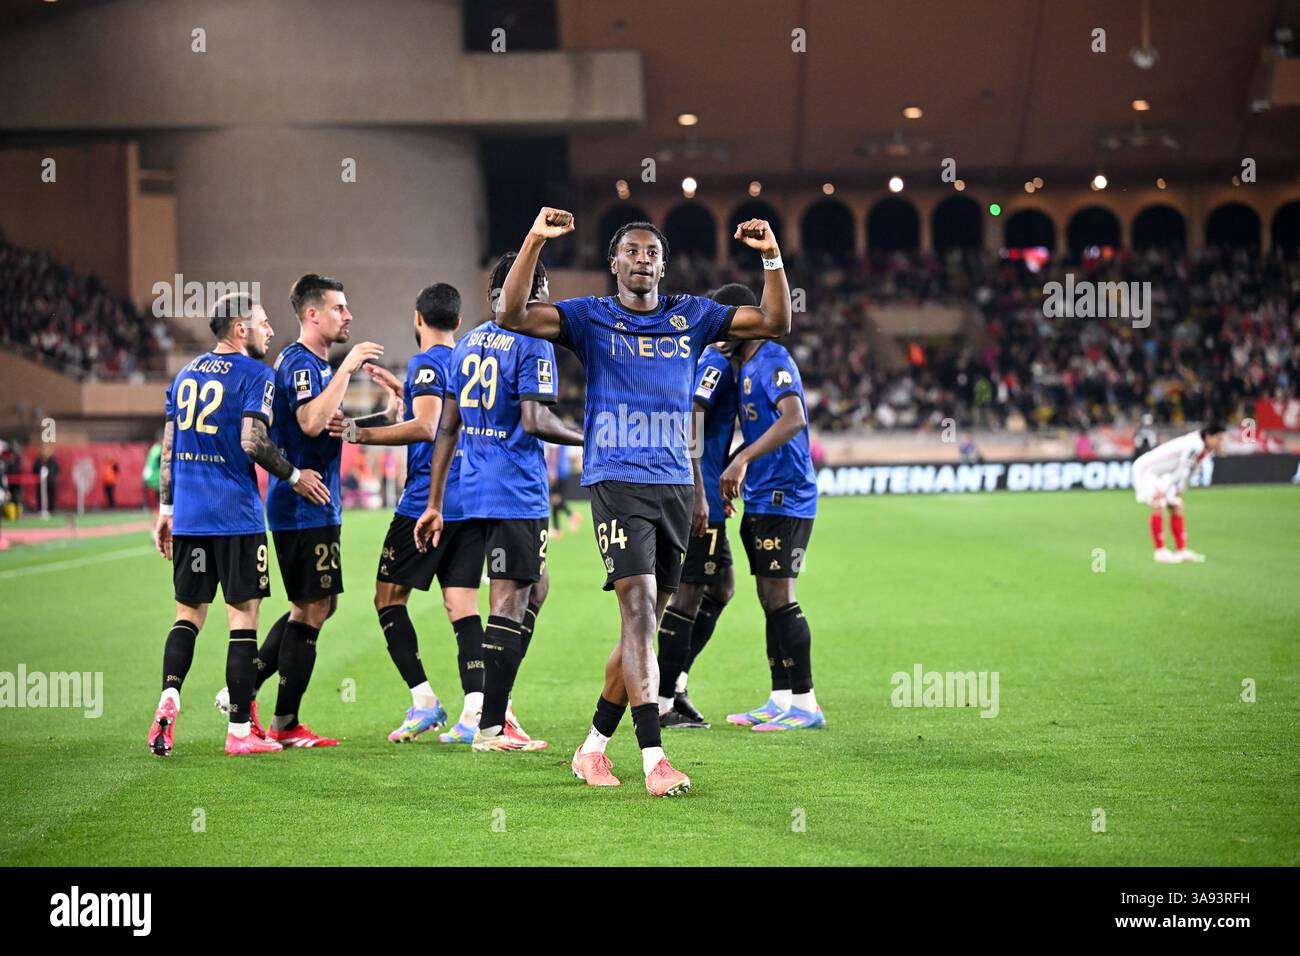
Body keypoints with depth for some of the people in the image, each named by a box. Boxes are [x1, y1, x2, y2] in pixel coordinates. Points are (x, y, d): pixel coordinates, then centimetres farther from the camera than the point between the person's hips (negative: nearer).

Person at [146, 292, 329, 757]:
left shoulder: (185, 375, 15)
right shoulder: (255, 375, -5)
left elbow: (169, 447, 15)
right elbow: (252, 442, -16)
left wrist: (166, 508, 20)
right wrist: (295, 476, -3)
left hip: (188, 514, 6)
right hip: (236, 514, -6)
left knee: (189, 611, 13)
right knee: (243, 614, 0)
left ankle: (169, 697, -9)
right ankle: (240, 730, 1)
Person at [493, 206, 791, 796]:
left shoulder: (692, 317, 13)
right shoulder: (590, 318, 3)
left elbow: (775, 323, 11)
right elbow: (512, 316, -11)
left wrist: (772, 257, -2)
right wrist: (534, 241, -19)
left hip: (675, 483, 5)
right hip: (616, 481, -5)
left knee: (645, 624, 8)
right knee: (639, 610, -18)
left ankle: (593, 746, 21)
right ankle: (653, 758, -21)